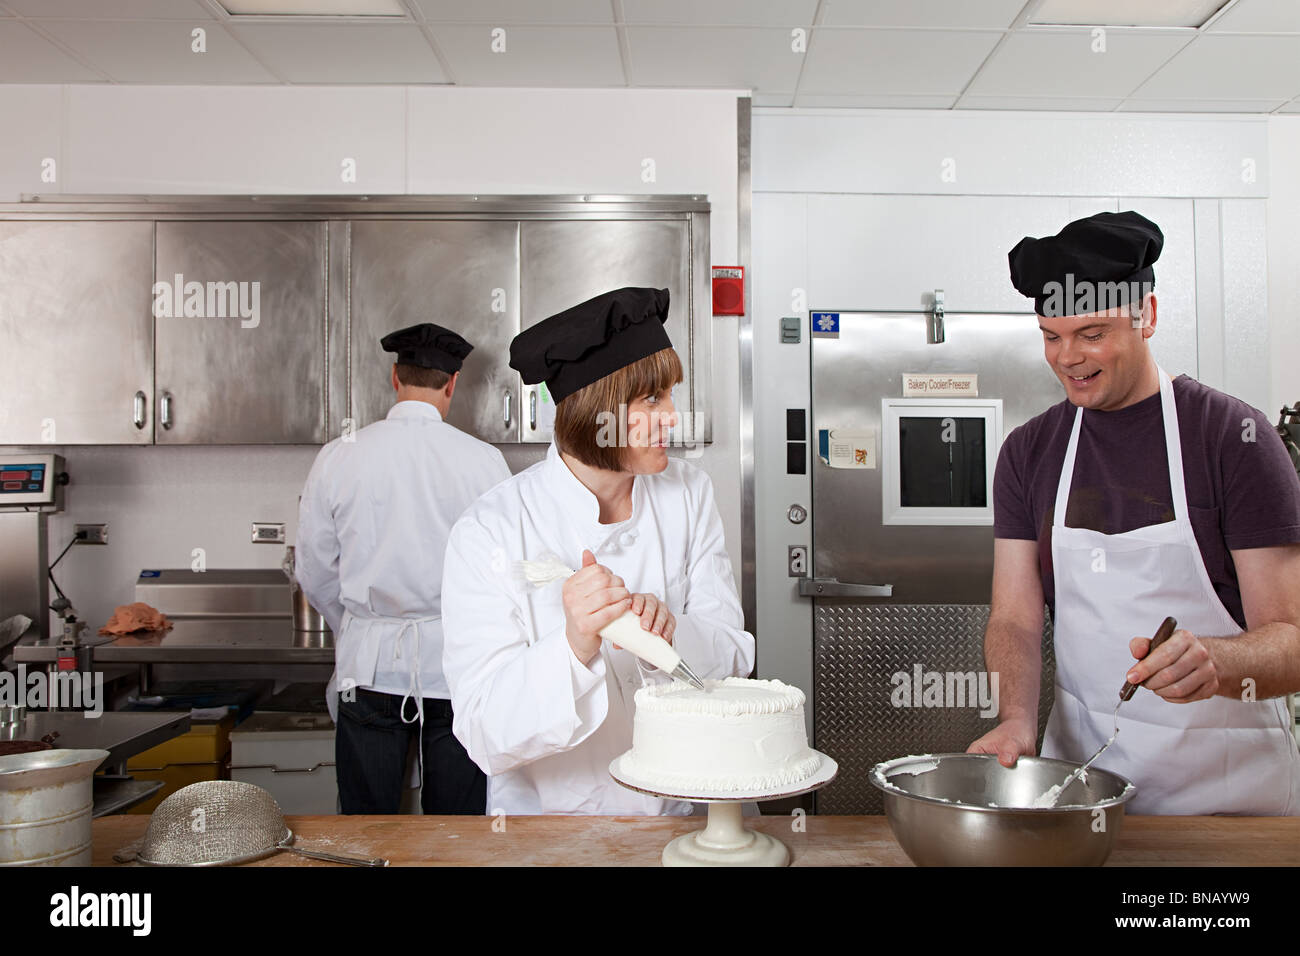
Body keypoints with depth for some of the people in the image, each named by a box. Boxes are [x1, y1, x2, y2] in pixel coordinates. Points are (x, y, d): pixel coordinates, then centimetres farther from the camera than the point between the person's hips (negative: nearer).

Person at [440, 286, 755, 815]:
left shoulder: (688, 492, 1)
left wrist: (669, 632, -18)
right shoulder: (489, 532, -13)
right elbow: (487, 739, -15)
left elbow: (732, 656, 2)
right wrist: (576, 645, -30)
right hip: (551, 814, -2)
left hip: (680, 810, 3)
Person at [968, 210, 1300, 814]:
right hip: (1081, 756, 3)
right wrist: (1018, 718, -17)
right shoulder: (1028, 452, 5)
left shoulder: (1234, 435, -6)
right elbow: (1015, 619, 1)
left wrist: (1214, 662, -30)